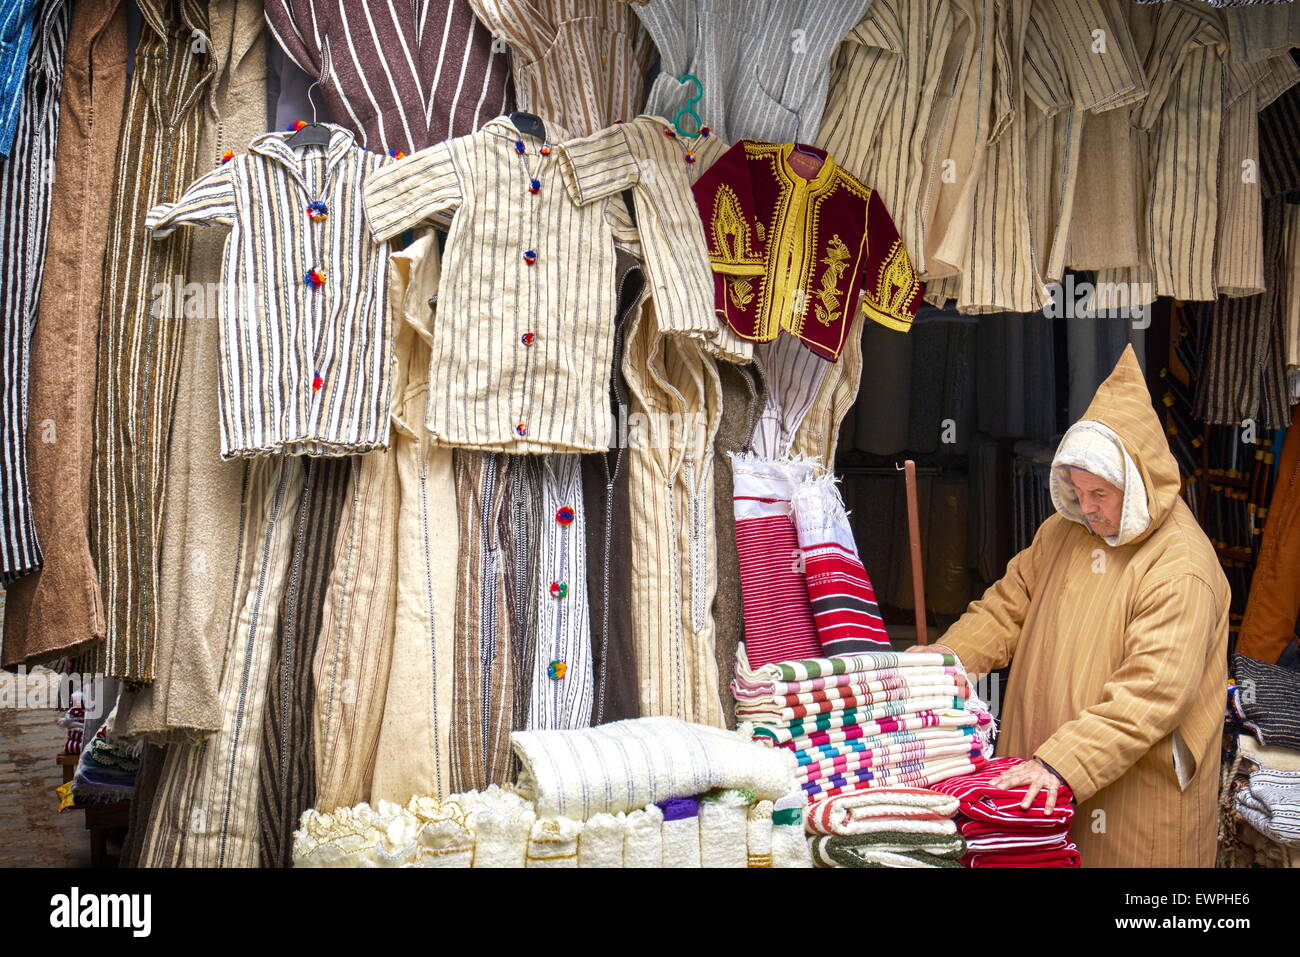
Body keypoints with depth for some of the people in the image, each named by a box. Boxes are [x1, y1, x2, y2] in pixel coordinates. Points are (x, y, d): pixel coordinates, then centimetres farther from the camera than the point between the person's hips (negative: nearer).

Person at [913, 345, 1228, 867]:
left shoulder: (1181, 569, -20)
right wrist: (949, 654, -3)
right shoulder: (1062, 532, 5)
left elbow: (1151, 693, -26)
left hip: (1137, 788, -6)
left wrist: (1063, 764, -32)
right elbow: (1011, 604, 14)